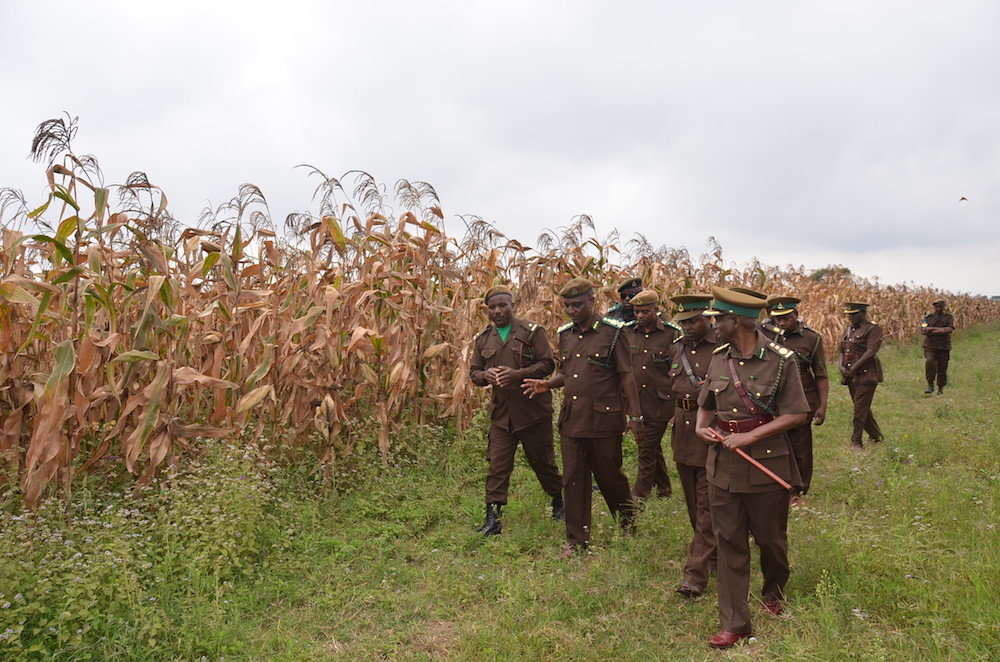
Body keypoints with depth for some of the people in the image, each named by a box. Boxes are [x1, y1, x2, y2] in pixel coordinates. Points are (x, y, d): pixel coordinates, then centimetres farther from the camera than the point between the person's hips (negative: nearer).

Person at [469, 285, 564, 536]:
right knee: (497, 465, 0)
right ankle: (492, 518, 6)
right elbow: (474, 372, 12)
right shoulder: (483, 339, 8)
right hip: (501, 412, 3)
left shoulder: (532, 331, -4)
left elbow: (547, 364, -9)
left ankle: (558, 501, 37)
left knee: (542, 461, 13)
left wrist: (519, 374, -22)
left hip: (533, 410, -3)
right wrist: (485, 375, -12)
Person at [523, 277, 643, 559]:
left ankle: (629, 524, 36)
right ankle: (577, 540, 20)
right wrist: (547, 384, -2)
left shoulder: (612, 331, -6)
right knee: (573, 480, 7)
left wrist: (635, 416, -9)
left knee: (609, 475, 9)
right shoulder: (565, 333, 10)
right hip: (571, 418, 5)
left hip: (604, 419, -5)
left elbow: (626, 376, -6)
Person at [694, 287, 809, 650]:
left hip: (767, 464, -4)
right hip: (722, 463, 4)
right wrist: (701, 427, -6)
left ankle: (773, 591, 48)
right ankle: (734, 623, 20)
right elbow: (705, 404, 14)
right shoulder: (718, 358, 2)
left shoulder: (780, 360, -13)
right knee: (729, 542, 8)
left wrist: (750, 436, -20)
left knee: (770, 537, 17)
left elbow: (796, 414, -12)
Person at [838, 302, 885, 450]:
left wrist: (854, 367, -20)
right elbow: (842, 351, 14)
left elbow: (871, 351, -18)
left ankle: (856, 441, 2)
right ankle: (876, 435, 32)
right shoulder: (848, 330, 14)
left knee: (860, 409, -6)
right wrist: (841, 366, -4)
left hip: (866, 375, -7)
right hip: (851, 376, 8)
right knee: (862, 408, 16)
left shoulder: (873, 329, -8)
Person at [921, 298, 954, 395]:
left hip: (944, 347, 1)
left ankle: (940, 389, 19)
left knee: (942, 368, 4)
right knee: (930, 362, -24)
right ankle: (930, 385, -13)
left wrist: (932, 330, -13)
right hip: (930, 346, -1)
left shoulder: (948, 317, 7)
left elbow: (950, 329, -10)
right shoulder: (928, 318, 7)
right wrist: (941, 329, -13)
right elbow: (923, 331, -8)